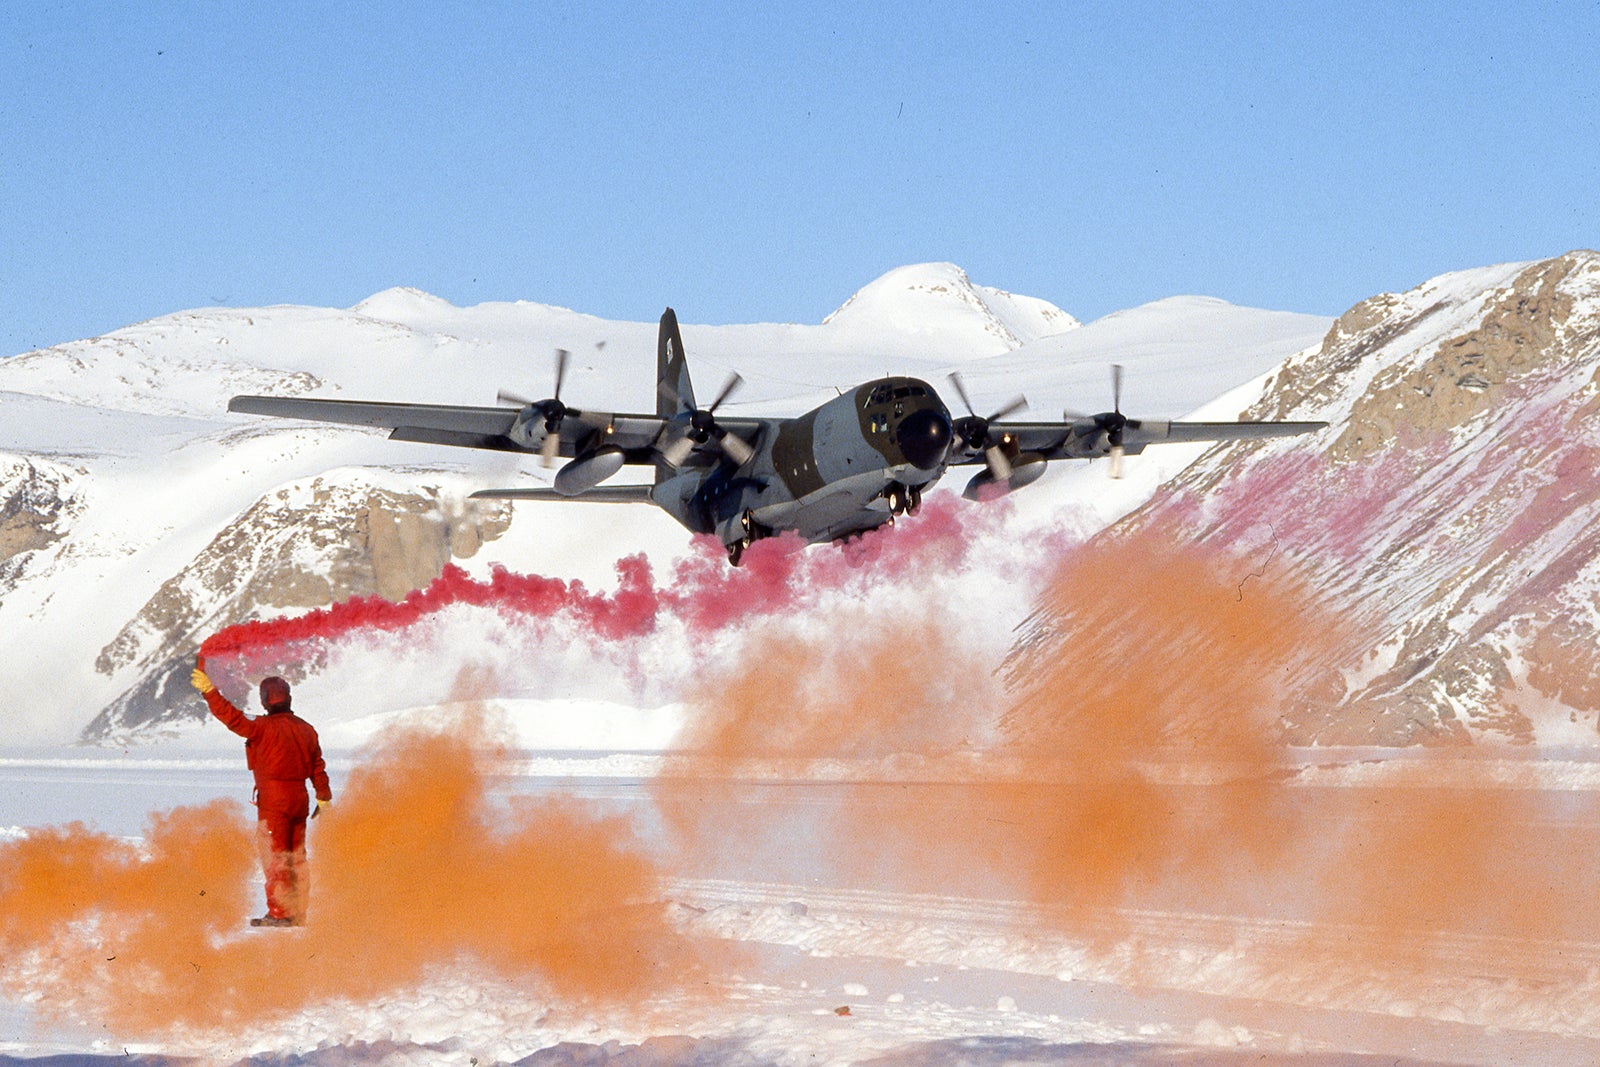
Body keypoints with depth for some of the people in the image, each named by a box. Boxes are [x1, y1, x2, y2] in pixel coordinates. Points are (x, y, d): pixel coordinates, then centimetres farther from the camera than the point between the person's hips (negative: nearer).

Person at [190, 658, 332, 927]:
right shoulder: (306, 729, 9)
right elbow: (318, 767, 13)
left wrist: (209, 691, -15)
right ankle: (299, 912, 15)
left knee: (274, 857, -3)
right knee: (296, 857, 12)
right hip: (299, 799, 7)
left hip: (273, 800, -7)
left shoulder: (264, 728, -12)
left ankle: (278, 913, -5)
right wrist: (323, 799, 21)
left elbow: (233, 718, -19)